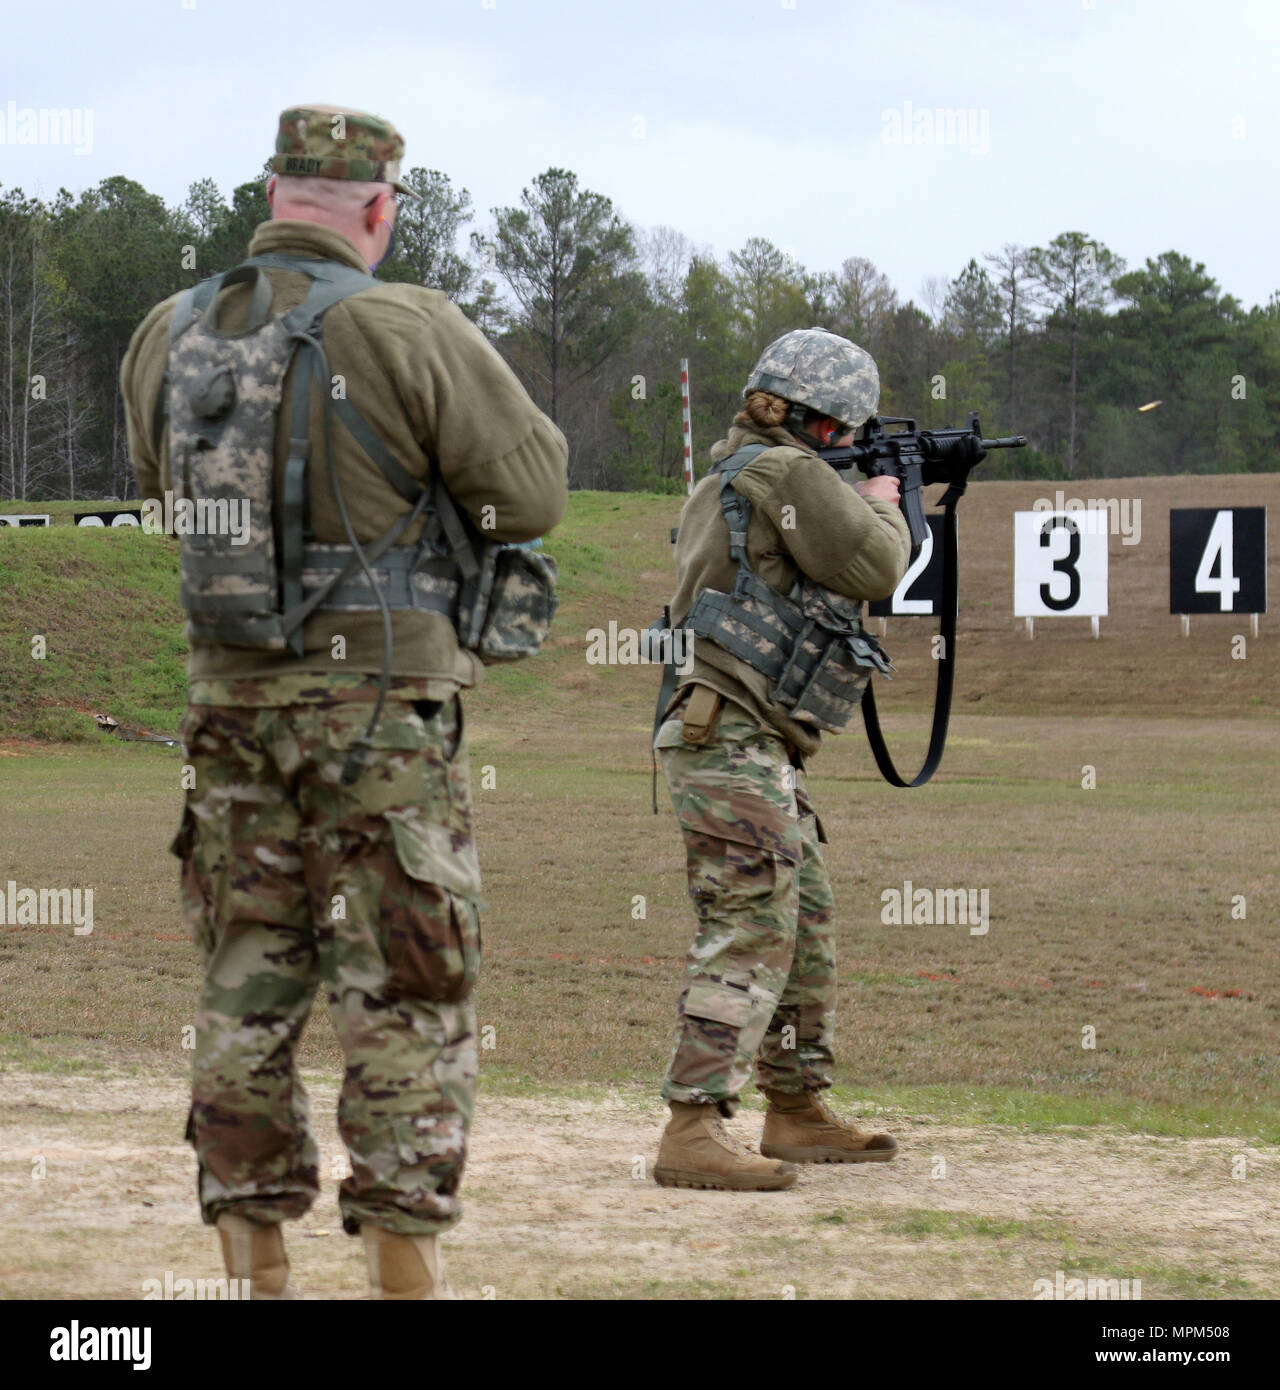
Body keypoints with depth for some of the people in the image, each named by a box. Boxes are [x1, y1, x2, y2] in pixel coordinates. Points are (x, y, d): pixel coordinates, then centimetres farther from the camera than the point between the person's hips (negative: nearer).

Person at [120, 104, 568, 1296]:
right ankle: (405, 1268, 1)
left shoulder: (168, 337, 4)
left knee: (246, 989, 12)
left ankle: (255, 1272, 14)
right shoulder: (406, 331, -13)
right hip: (381, 706, -5)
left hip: (228, 700, 5)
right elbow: (534, 492, -6)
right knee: (405, 997, 2)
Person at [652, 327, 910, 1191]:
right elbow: (874, 569, -13)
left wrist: (869, 506, 28)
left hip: (762, 755, 11)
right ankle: (695, 1132, -22)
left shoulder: (726, 479, 21)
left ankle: (800, 1113, 26)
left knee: (807, 931, 18)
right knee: (751, 933, -15)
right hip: (736, 740, -11)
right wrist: (883, 507, 6)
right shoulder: (787, 473, -10)